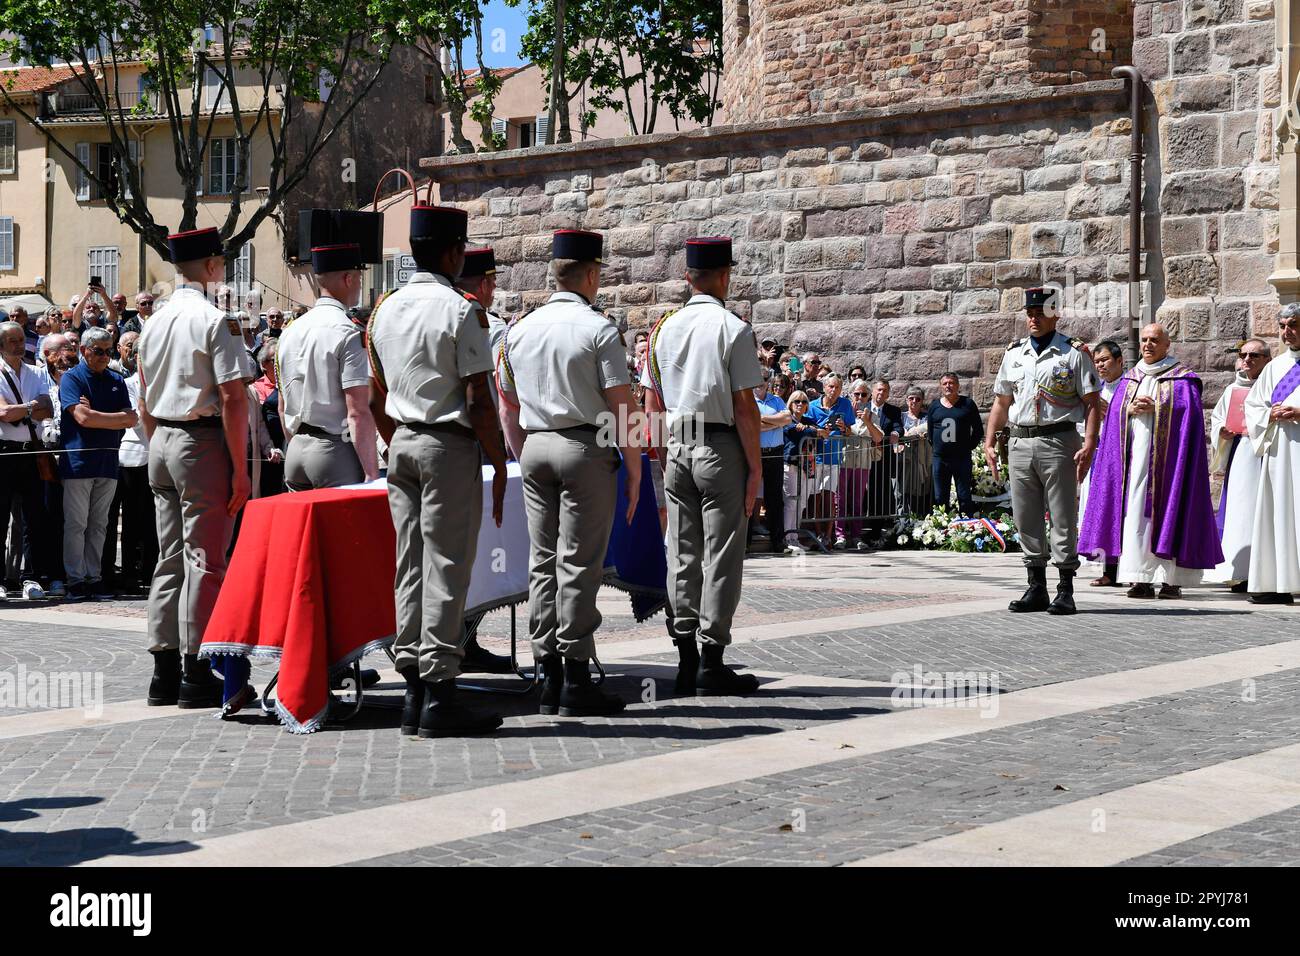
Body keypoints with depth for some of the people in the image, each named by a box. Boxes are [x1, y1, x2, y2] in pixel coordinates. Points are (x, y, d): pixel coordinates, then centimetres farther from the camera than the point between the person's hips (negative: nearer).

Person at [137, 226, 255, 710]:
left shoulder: (153, 323, 12)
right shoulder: (215, 320, -12)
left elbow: (145, 403, 17)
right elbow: (232, 398, -17)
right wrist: (240, 468, -14)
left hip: (161, 443, 8)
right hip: (202, 442, -8)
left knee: (170, 556, 12)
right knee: (203, 558, -3)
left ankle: (164, 671, 15)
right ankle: (196, 674, 0)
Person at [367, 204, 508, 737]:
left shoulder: (385, 310, 11)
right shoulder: (461, 310, -11)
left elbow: (376, 401, 15)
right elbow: (478, 400, -14)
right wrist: (499, 463, -7)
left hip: (402, 445, 7)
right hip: (451, 448, -7)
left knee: (410, 567, 9)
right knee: (446, 568, -5)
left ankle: (413, 691, 12)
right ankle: (438, 694, -4)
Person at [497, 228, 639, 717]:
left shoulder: (520, 329, 10)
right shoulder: (599, 329, -9)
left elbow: (508, 402, 17)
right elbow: (621, 408, -11)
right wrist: (634, 471, -5)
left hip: (535, 447, 6)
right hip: (586, 447, -6)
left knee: (542, 561, 8)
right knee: (579, 564, -4)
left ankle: (548, 676, 11)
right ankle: (576, 680, -4)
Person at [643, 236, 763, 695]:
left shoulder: (665, 328, 9)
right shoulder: (734, 329, -9)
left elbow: (652, 405, 11)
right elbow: (744, 406, -11)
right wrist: (755, 467, -6)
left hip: (676, 448, 6)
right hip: (721, 447, -6)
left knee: (682, 555, 9)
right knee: (721, 556, -1)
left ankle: (686, 659, 12)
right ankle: (711, 663, -1)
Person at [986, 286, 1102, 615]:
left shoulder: (1073, 353, 0)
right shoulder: (1013, 354, 15)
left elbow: (1092, 403, -5)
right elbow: (1001, 403, 19)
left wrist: (1089, 444, -16)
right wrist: (989, 442, 9)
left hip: (1059, 443, -5)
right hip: (1020, 443, 5)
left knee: (1063, 519, -2)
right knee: (1026, 521, 7)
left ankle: (1065, 591, 3)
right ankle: (1037, 588, 15)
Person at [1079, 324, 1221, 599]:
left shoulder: (1182, 378, 5)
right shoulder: (1129, 378, 19)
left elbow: (1188, 411, -6)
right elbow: (1115, 413, 12)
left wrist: (1156, 408, -14)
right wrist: (1131, 408, -8)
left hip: (1166, 453, -4)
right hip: (1135, 453, 4)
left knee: (1167, 510, -5)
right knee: (1135, 511, -5)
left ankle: (1171, 579, -3)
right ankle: (1141, 577, -6)